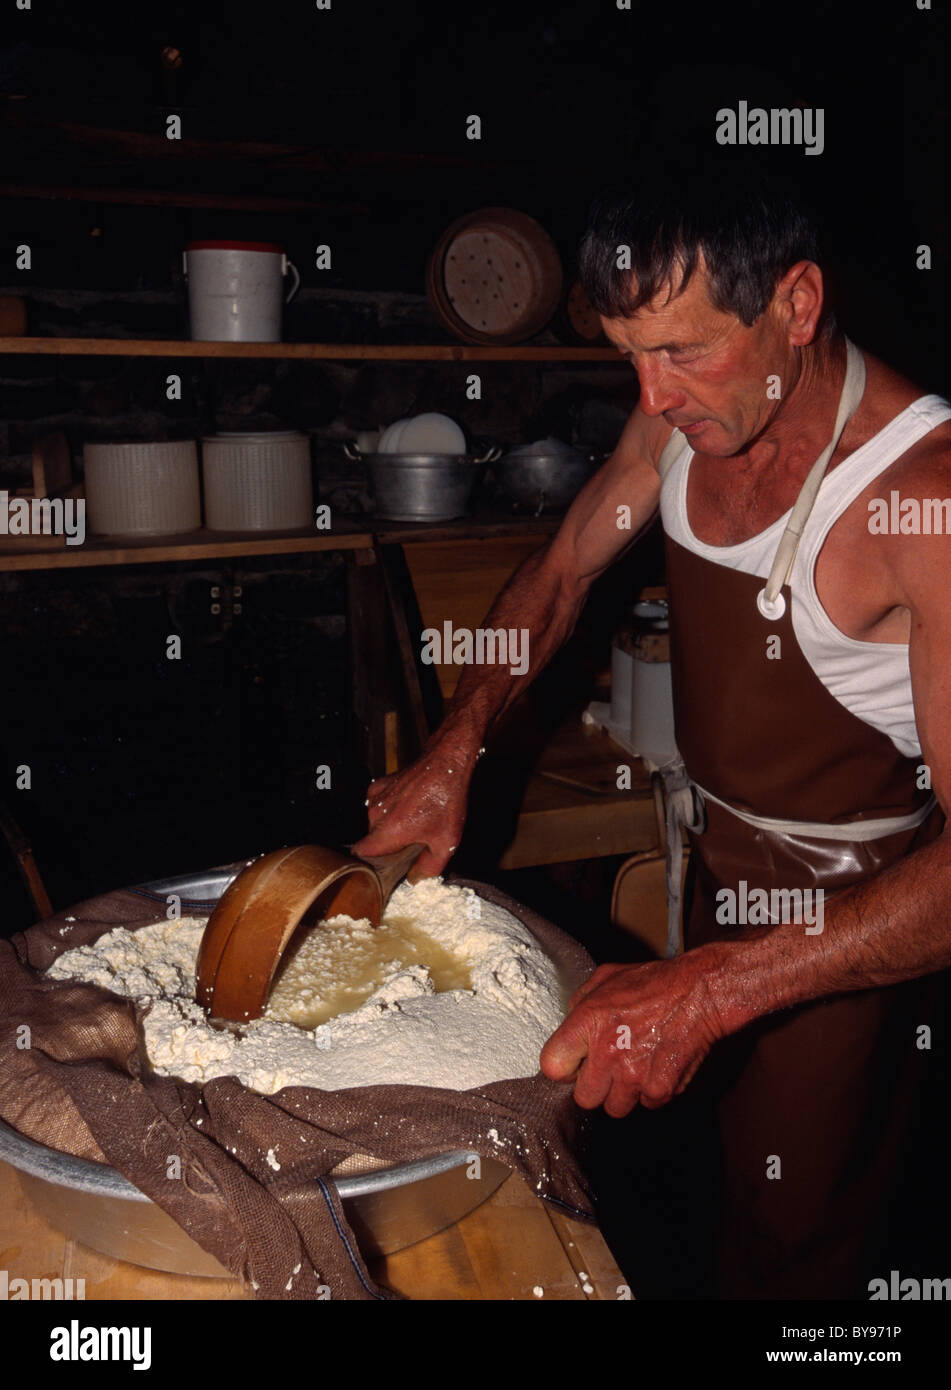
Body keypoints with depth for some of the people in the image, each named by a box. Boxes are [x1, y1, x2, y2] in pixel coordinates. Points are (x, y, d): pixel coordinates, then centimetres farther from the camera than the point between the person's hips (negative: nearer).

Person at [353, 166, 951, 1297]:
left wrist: (708, 992, -41)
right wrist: (451, 752, -6)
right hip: (720, 859, 6)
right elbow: (560, 574, 5)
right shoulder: (684, 414, -10)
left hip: (860, 918, -5)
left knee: (788, 1241, 10)